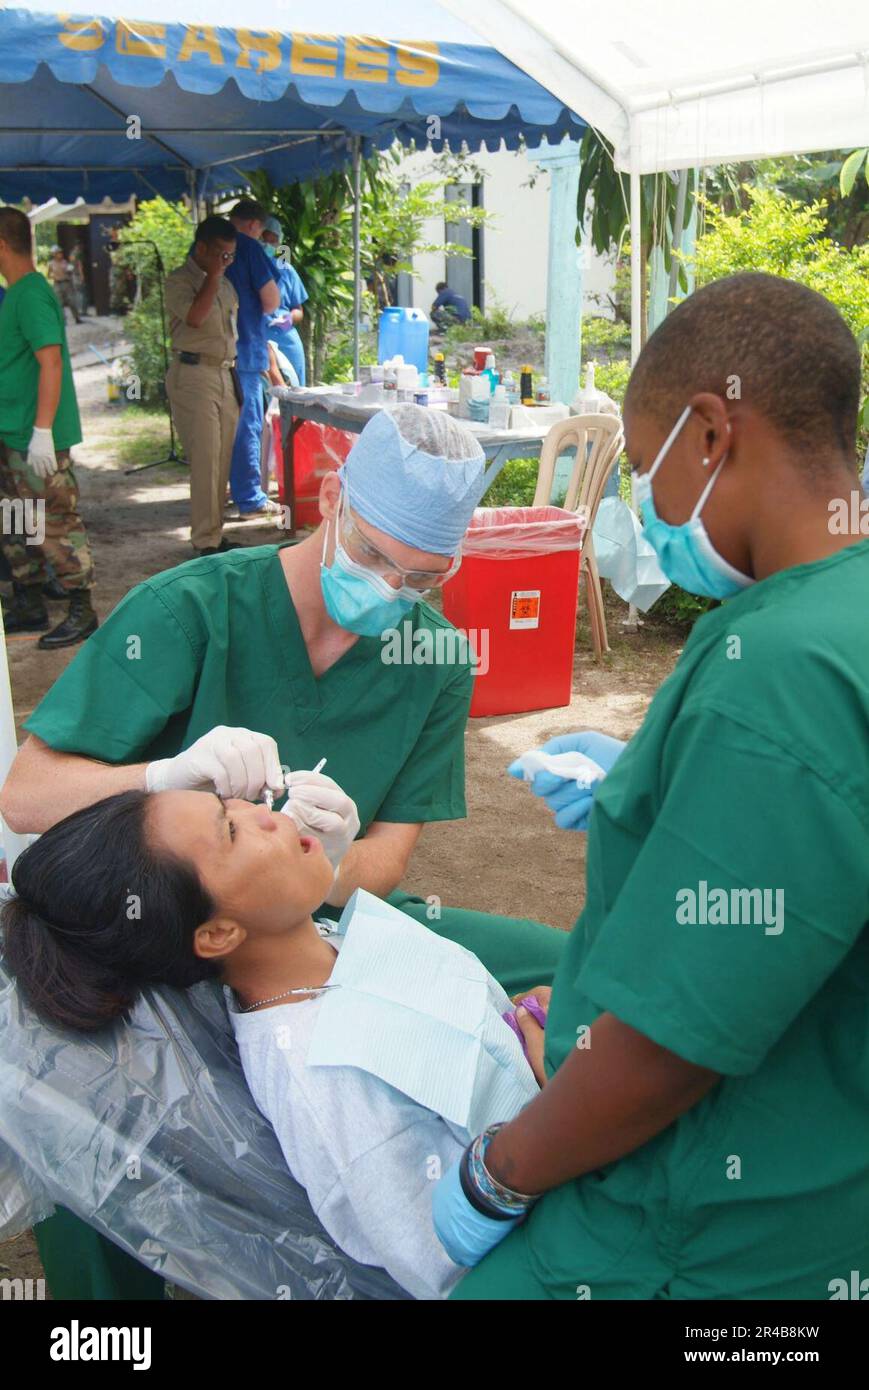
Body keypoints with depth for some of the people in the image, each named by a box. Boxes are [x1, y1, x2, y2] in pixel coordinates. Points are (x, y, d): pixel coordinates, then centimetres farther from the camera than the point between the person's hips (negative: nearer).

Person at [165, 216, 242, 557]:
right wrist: (213, 275, -16)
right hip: (194, 376, -8)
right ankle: (205, 541, -8)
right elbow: (195, 317, -24)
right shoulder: (179, 281, -6)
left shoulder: (224, 283, 19)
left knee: (222, 460, 6)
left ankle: (214, 534, 13)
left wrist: (234, 374, 20)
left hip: (225, 375, 8)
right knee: (205, 460, -11)